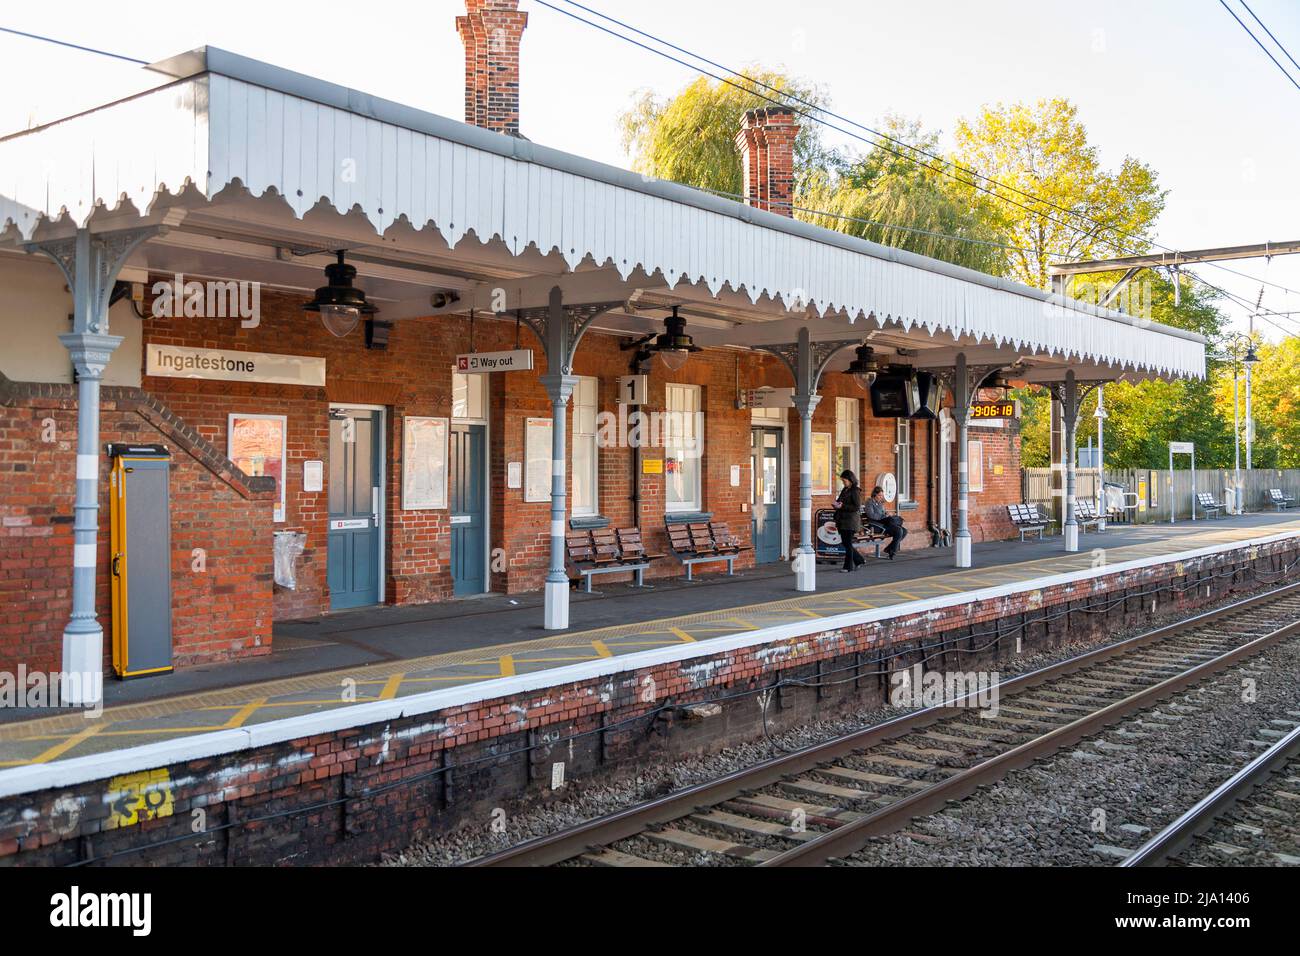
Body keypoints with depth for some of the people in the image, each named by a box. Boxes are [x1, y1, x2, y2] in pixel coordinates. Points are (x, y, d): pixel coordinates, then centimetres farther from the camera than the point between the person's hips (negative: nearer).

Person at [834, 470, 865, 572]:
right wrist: (837, 504, 2)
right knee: (845, 543, 11)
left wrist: (842, 506, -20)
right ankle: (859, 560, 26)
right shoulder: (844, 490, 15)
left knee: (848, 543, -5)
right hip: (842, 520, 9)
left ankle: (848, 566, 3)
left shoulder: (855, 491, -10)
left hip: (851, 520, -9)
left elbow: (857, 507, -16)